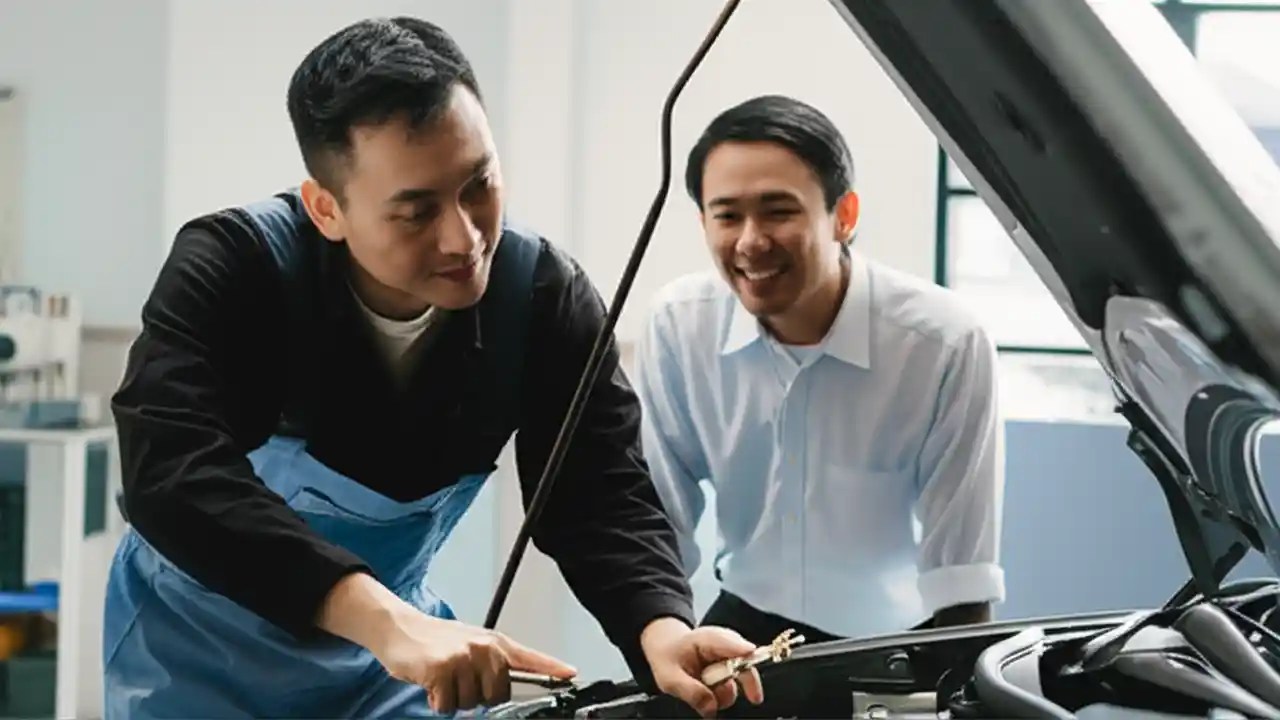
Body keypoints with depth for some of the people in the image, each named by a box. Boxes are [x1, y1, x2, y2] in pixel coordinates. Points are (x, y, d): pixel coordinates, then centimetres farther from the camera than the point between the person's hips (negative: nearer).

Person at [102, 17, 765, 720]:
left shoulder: (545, 297, -16)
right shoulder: (230, 269, -26)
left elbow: (601, 494, -18)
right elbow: (171, 472, -41)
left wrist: (660, 628, -41)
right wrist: (385, 621, -53)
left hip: (397, 639, 3)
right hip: (202, 641, -3)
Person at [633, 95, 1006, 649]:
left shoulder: (946, 346, -22)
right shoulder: (677, 327, -13)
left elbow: (962, 578, -16)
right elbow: (658, 524, -2)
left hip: (895, 642, -1)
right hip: (749, 620, 1)